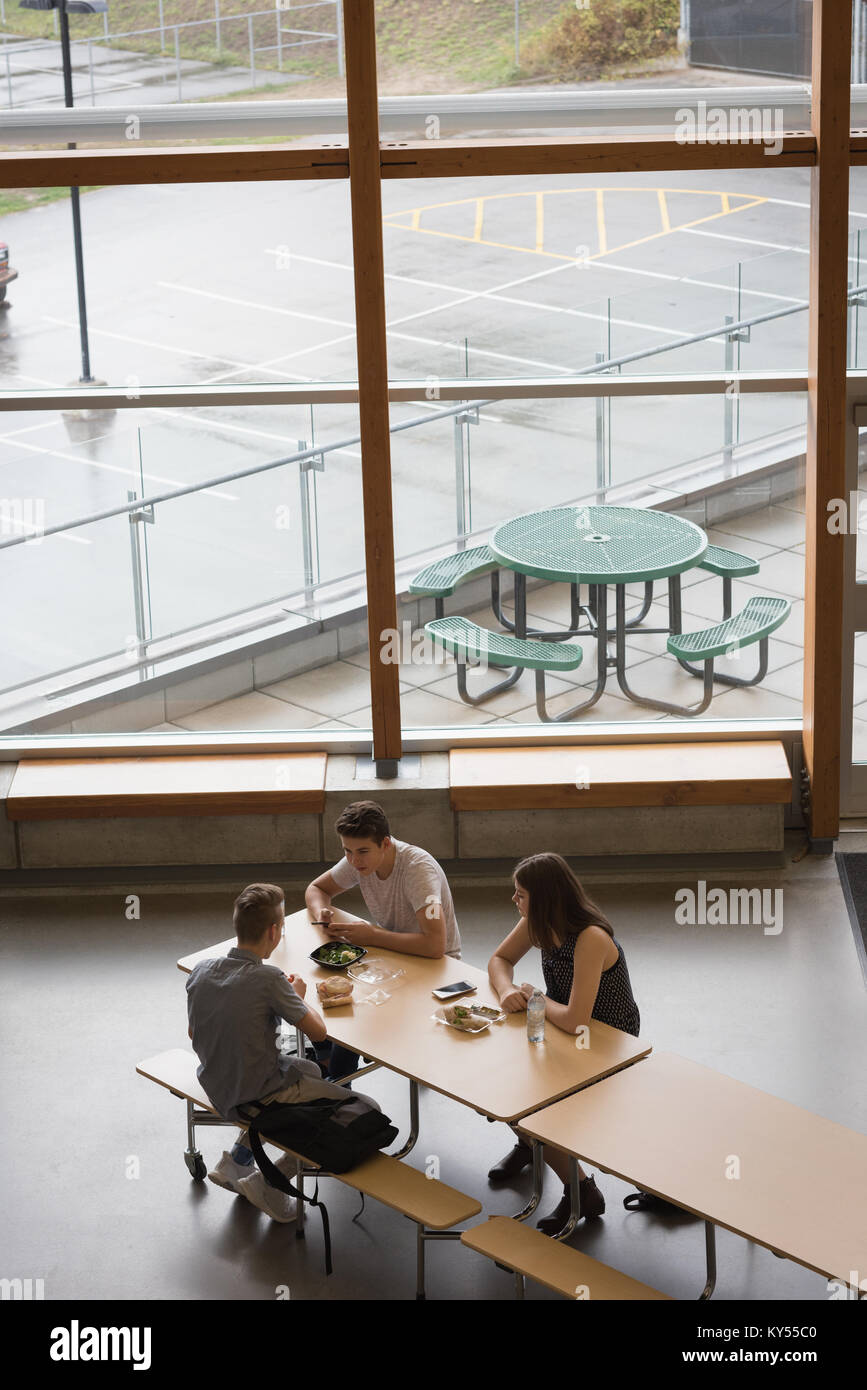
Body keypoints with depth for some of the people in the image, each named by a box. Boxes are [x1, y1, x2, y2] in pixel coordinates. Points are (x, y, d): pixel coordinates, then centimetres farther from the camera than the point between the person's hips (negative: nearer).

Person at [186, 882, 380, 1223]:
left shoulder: (200, 971, -5)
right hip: (257, 1098, -8)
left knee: (309, 1070, 32)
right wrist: (299, 997, 2)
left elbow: (194, 1034, 9)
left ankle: (234, 1162, 29)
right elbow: (318, 1031, -18)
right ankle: (268, 1183, 2)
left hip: (217, 1090, 8)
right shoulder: (267, 979, -25)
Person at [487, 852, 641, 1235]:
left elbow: (575, 1020, -37)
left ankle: (582, 1191, 0)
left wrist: (535, 998, -17)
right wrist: (507, 991, -13)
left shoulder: (591, 939, -33)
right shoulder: (539, 924, -7)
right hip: (568, 1036, 8)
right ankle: (526, 1144, 28)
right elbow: (500, 959, 10)